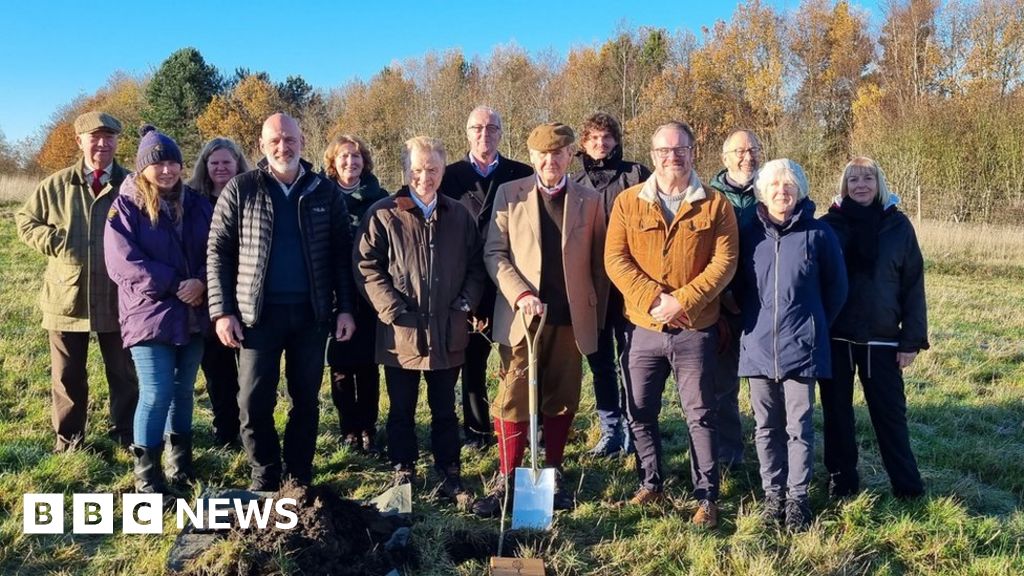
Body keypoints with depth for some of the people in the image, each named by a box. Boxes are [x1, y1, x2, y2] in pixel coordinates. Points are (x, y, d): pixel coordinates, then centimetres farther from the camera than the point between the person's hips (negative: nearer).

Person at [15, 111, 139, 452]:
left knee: (124, 372, 10)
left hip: (118, 298, -1)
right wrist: (53, 242, -5)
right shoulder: (56, 185, 3)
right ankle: (68, 438, 27)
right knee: (68, 375, 12)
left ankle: (124, 433, 26)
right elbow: (24, 220, 12)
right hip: (67, 297, 1)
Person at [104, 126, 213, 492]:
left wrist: (201, 281, -14)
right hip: (150, 315, -4)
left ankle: (180, 463, 27)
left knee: (183, 390, 13)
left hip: (193, 315, 5)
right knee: (156, 395, -6)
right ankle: (146, 476, 7)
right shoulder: (126, 206, -4)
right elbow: (122, 261, -12)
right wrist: (174, 285, -16)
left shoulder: (196, 204, 9)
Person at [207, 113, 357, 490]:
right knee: (254, 402, 1)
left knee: (306, 399, 9)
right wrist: (222, 310, -7)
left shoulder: (325, 192, 5)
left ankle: (298, 477, 24)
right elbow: (218, 252, 1)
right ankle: (265, 478, 18)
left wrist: (345, 307, -1)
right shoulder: (240, 189, 1)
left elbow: (341, 254, 6)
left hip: (312, 312, 1)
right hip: (258, 312, -1)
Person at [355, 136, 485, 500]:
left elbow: (475, 266, 13)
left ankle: (450, 476, 23)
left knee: (445, 410, 13)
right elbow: (367, 265, -5)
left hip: (448, 333, 2)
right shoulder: (384, 214, -3)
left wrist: (466, 302, -1)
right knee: (402, 410, 11)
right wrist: (391, 307, -13)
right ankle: (403, 475, 24)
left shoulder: (459, 216, 8)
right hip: (401, 332, -2)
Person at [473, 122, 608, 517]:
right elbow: (494, 253, 0)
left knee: (561, 401, 8)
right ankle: (505, 480, 7)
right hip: (522, 315, -1)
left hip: (572, 318, 1)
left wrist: (598, 316, 7)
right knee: (513, 400, -3)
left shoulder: (589, 201, 7)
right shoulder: (509, 194, 5)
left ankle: (553, 474, 22)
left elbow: (597, 264, 9)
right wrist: (521, 295, -13)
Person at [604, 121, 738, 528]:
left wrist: (684, 300, -17)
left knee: (700, 415, 5)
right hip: (642, 328, 2)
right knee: (640, 413, 11)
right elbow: (615, 259, -4)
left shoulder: (715, 204, 1)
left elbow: (725, 261, -6)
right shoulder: (628, 202, 3)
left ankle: (706, 496, 18)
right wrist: (653, 299, -15)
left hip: (696, 329, -2)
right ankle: (651, 484, 30)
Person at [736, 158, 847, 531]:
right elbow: (738, 285, 14)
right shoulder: (750, 234, 2)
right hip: (758, 346, 2)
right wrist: (750, 323, 11)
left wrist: (816, 325, 10)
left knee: (799, 426, 4)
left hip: (801, 347, -2)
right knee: (766, 427, 10)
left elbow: (836, 287, 6)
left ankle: (797, 497, 17)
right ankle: (773, 494, 23)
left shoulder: (818, 233, -4)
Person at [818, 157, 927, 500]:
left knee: (890, 412, 5)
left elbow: (913, 284, 2)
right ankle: (841, 483, 22)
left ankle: (908, 487, 16)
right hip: (833, 337, 1)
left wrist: (912, 339, -3)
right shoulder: (829, 225, 1)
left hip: (882, 338, 0)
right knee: (836, 412, 9)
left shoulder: (898, 225, 2)